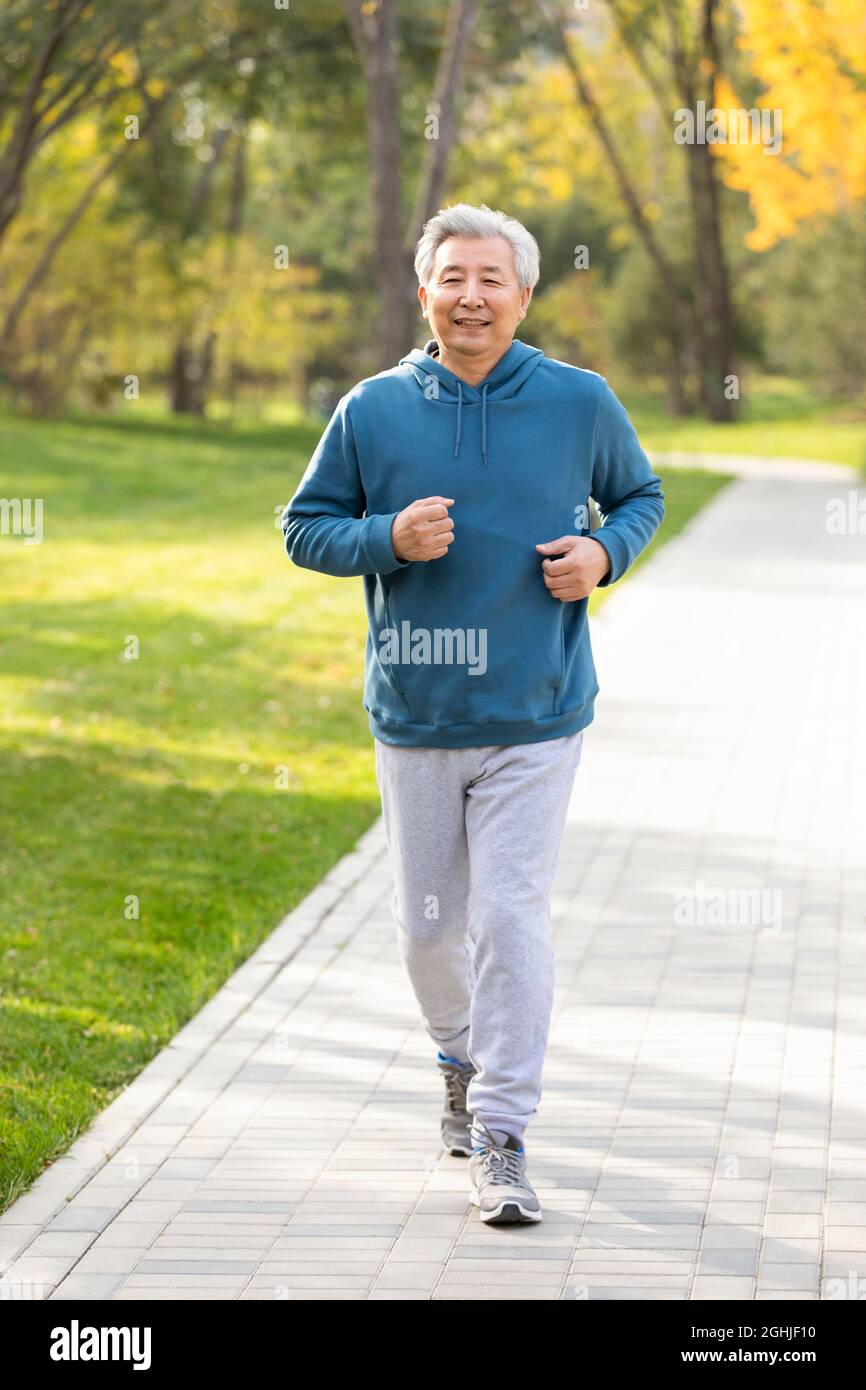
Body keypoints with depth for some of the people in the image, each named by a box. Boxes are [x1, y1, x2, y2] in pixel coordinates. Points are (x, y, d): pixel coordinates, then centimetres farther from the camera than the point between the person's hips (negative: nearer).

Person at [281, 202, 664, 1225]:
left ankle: (502, 1139, -3)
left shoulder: (581, 402, -2)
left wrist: (603, 551, -7)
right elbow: (305, 528, 6)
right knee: (427, 922, 12)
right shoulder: (373, 410, -2)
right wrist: (388, 536, -14)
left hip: (536, 718, -2)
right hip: (414, 718, 2)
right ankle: (462, 1058, 41)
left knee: (512, 918, -9)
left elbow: (640, 495, 14)